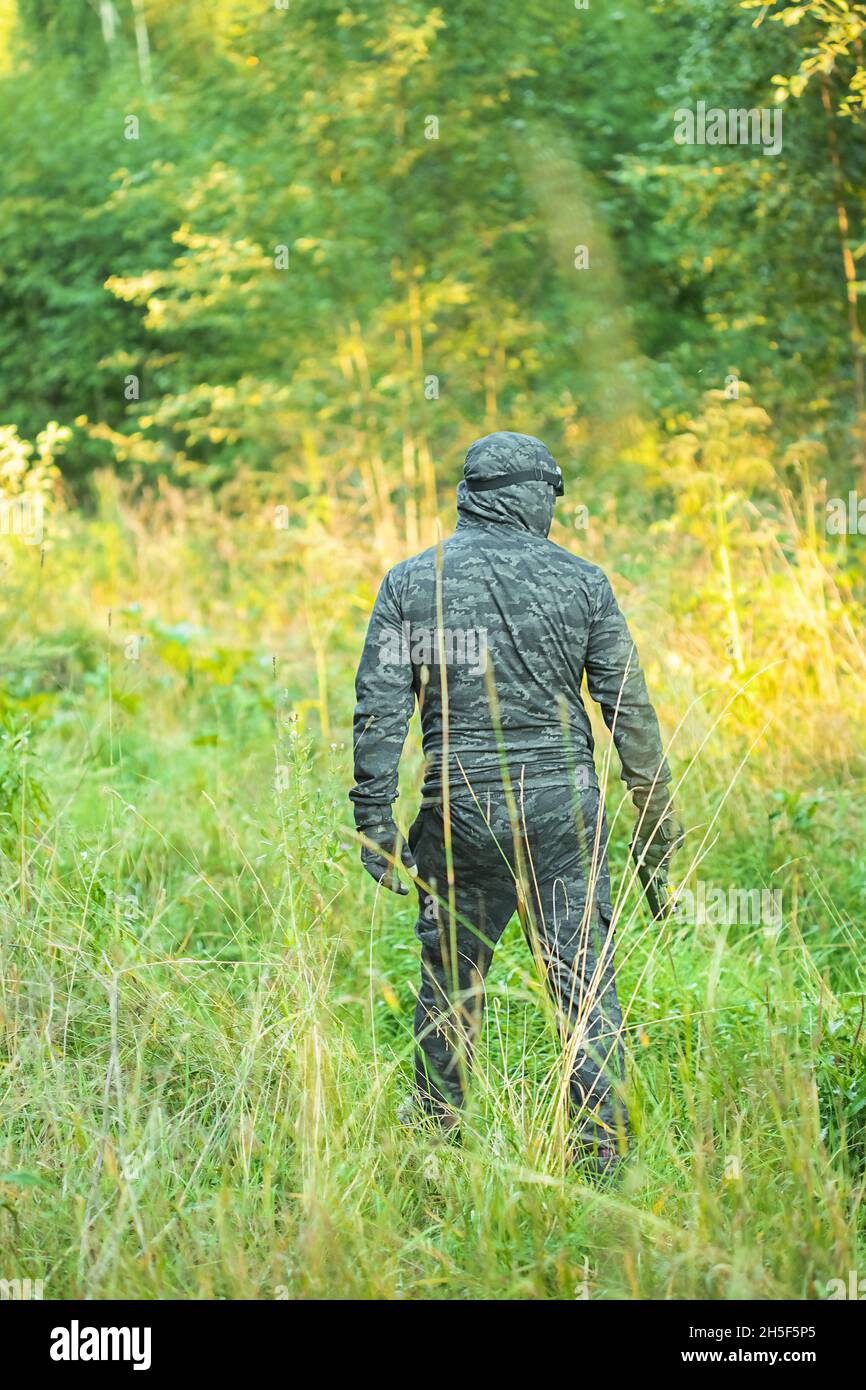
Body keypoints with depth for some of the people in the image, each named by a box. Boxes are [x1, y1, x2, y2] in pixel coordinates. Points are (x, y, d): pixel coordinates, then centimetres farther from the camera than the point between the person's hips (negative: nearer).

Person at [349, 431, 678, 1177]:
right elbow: (632, 713, 1)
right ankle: (603, 1150, 0)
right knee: (587, 983, 2)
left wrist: (376, 824, -1)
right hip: (562, 807, -1)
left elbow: (380, 711, -4)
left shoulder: (412, 581, 2)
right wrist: (658, 837, 7)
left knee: (450, 981, 14)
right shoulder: (582, 581, 2)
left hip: (460, 811, 1)